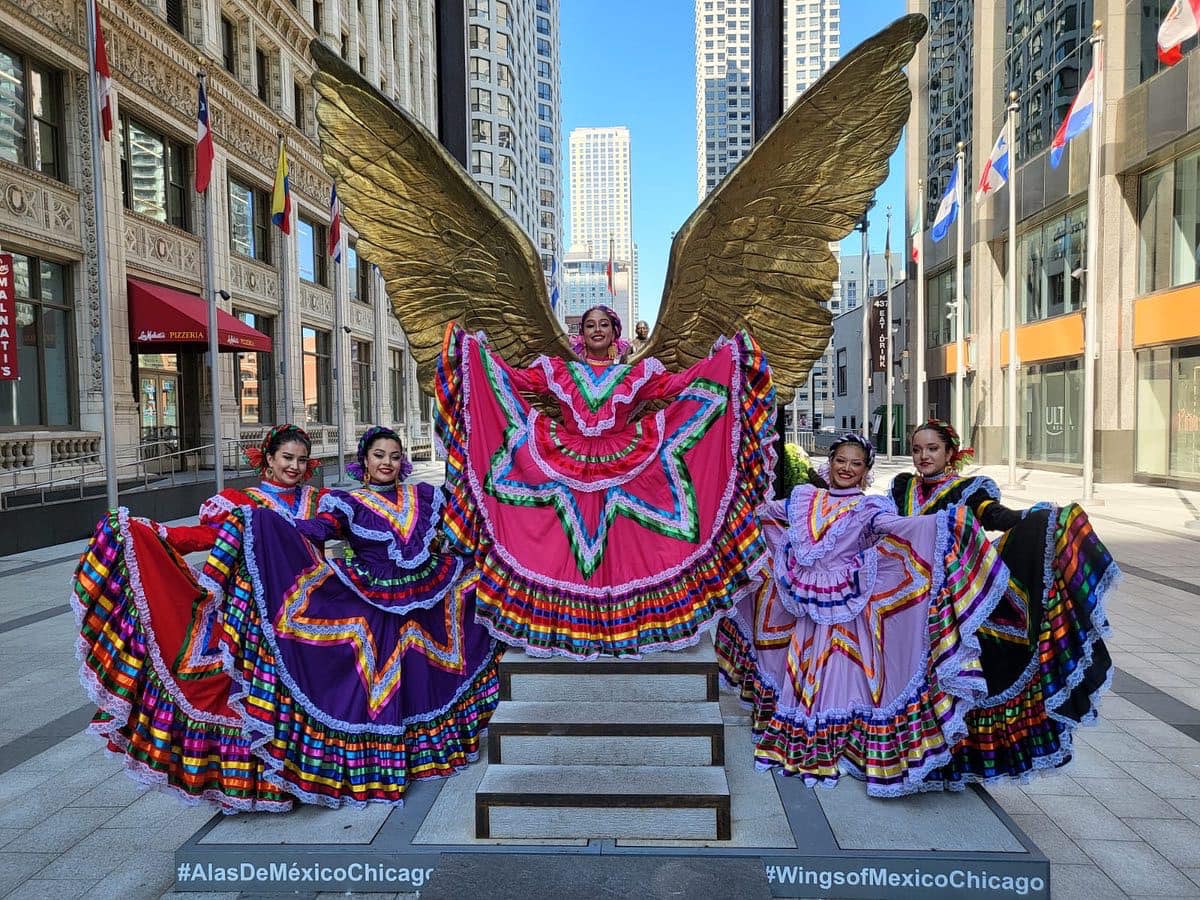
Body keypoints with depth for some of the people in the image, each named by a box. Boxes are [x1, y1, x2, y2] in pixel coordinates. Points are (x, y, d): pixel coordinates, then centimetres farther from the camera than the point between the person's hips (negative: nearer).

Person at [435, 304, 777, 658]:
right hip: (567, 468, 1)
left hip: (622, 469, 0)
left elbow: (677, 386, 1)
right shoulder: (560, 371, 11)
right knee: (570, 549, -1)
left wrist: (726, 356, -4)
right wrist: (475, 349, 2)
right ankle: (572, 631, 8)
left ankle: (622, 628, 10)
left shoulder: (636, 373, 9)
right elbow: (515, 379, 8)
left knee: (620, 549, 0)